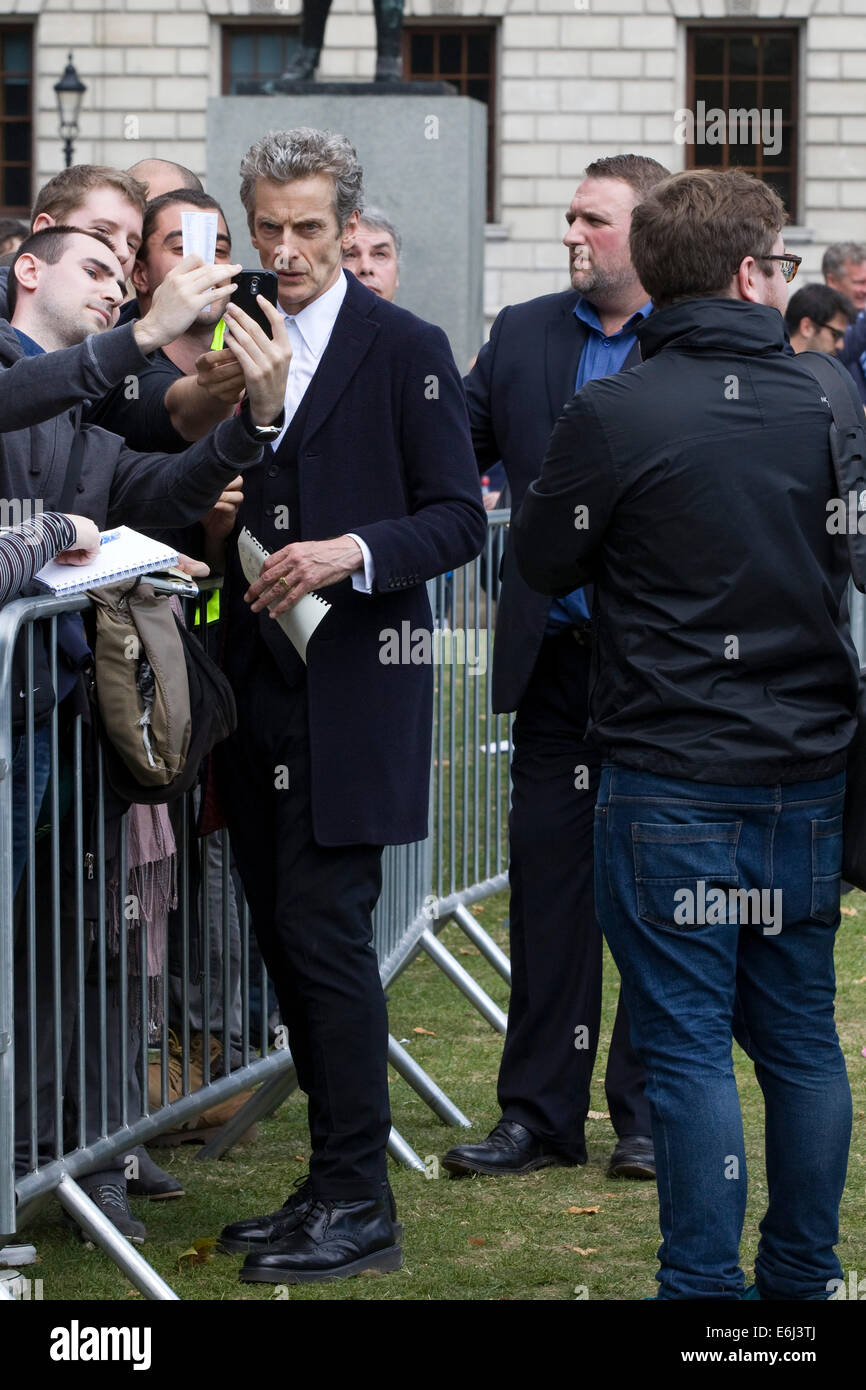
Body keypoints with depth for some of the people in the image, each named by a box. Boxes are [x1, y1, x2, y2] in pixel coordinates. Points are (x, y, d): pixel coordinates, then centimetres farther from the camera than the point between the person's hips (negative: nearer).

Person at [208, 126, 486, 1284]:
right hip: (261, 696, 6)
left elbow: (459, 518, -6)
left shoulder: (406, 351, -3)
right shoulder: (225, 342, 12)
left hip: (352, 696, -6)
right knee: (287, 938, 9)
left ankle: (358, 1208, -4)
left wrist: (353, 553, -21)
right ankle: (332, 1188, 18)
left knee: (323, 932, -10)